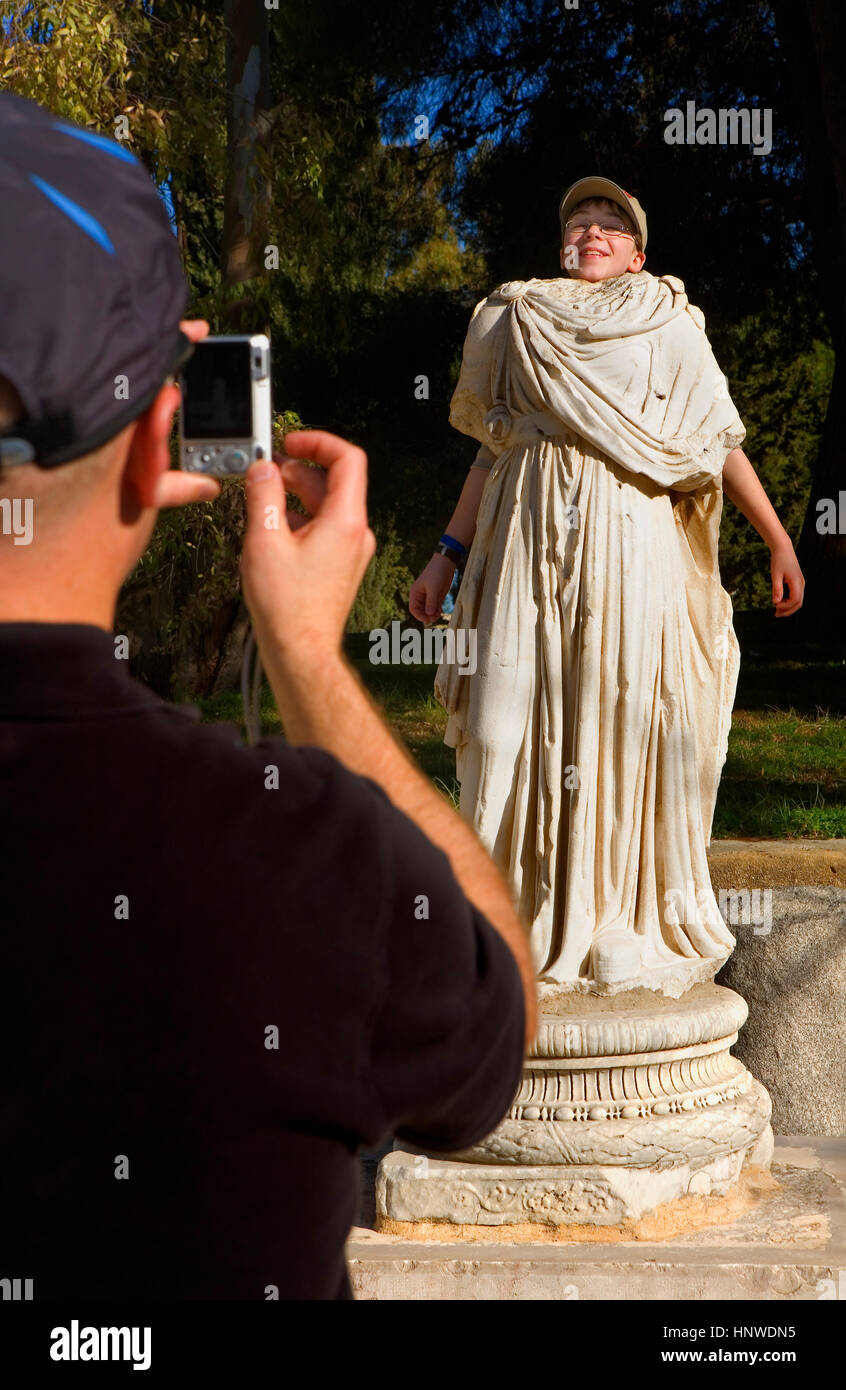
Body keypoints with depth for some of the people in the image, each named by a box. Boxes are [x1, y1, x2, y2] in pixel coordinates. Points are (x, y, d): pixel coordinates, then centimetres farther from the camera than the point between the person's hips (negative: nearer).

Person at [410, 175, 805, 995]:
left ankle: (631, 935, 2)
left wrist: (779, 540, 1)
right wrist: (447, 556, 15)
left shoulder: (670, 326, 15)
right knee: (519, 721, -5)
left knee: (630, 720, -6)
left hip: (633, 536, -1)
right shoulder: (516, 322, 20)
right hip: (531, 538, 2)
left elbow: (722, 444, 10)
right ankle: (524, 932, 1)